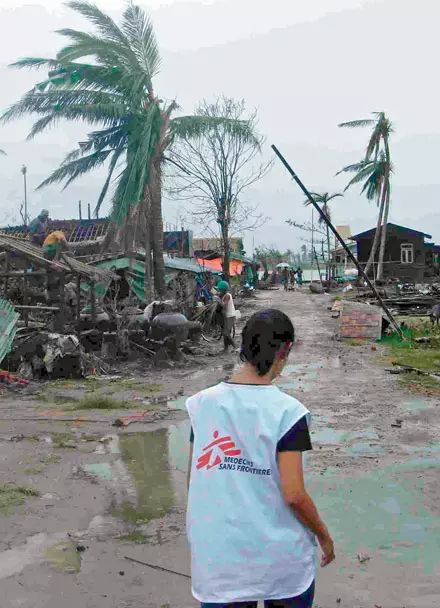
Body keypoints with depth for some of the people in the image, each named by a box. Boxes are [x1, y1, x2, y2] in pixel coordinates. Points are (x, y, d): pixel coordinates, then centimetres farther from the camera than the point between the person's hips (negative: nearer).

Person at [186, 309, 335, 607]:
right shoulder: (287, 411, -17)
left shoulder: (203, 404, -6)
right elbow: (293, 495, -16)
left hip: (218, 558, 3)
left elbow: (193, 480, 2)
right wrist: (324, 536, 1)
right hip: (281, 560, -2)